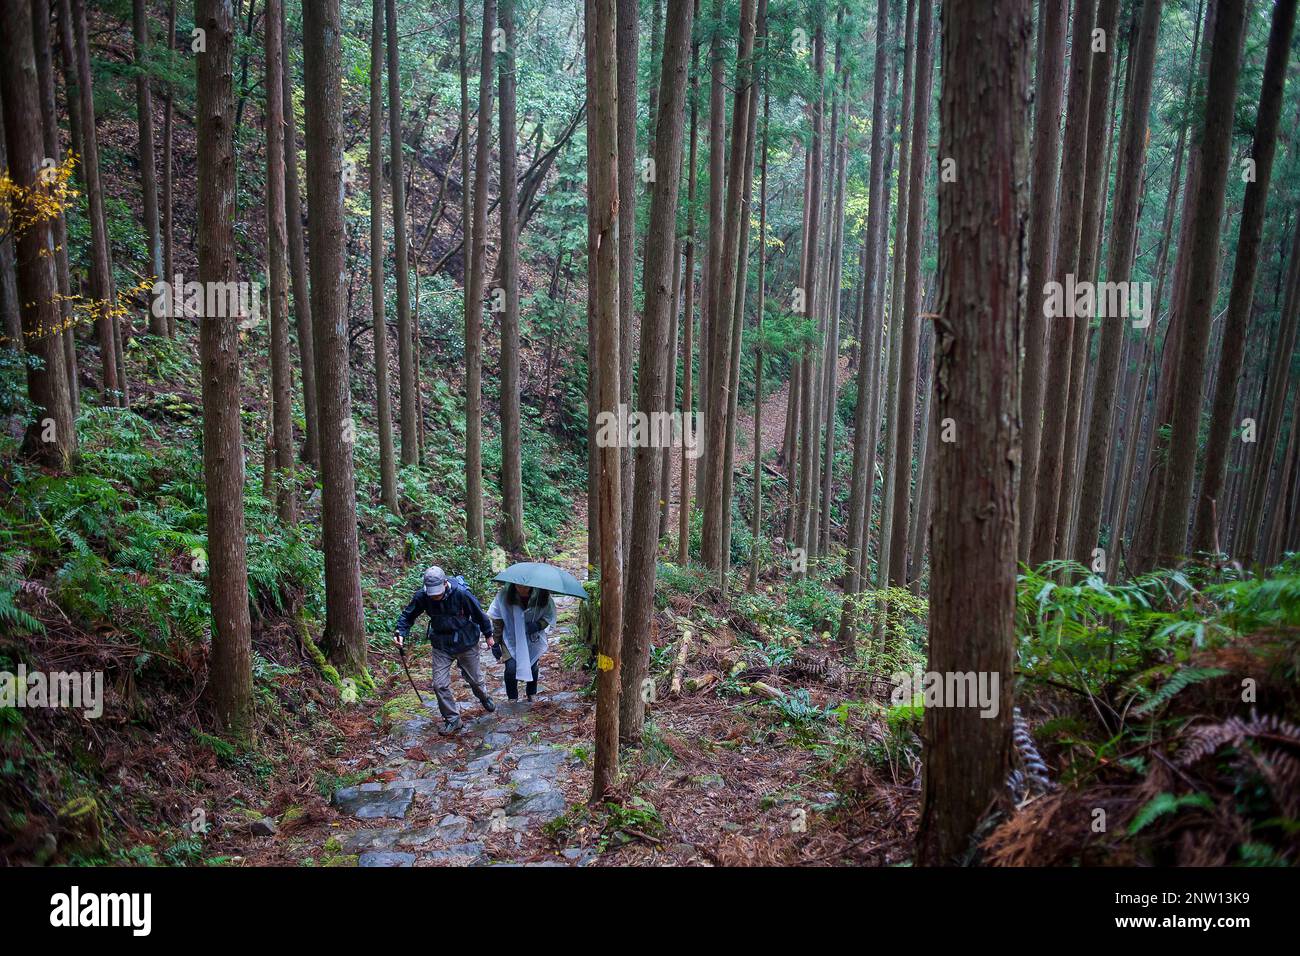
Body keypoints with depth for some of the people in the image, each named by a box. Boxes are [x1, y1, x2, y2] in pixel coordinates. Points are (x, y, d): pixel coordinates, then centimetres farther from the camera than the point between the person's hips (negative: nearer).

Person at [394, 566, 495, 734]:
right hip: (441, 645, 2)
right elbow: (408, 615, -3)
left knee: (474, 679, 16)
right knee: (439, 684, -5)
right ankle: (453, 719, 15)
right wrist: (401, 633, -20)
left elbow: (479, 614, -13)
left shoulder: (461, 593, -28)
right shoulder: (422, 596, -20)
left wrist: (488, 635, -1)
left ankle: (485, 698, 50)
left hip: (466, 643, -2)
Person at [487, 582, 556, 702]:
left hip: (533, 639, 1)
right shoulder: (504, 595, -24)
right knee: (511, 668, -11)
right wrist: (495, 642, -8)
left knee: (532, 667, 14)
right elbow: (497, 620, -12)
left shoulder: (542, 594, -23)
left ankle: (531, 696, 41)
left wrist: (538, 625, -28)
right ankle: (512, 700, 14)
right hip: (511, 638, -1)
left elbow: (549, 616, -8)